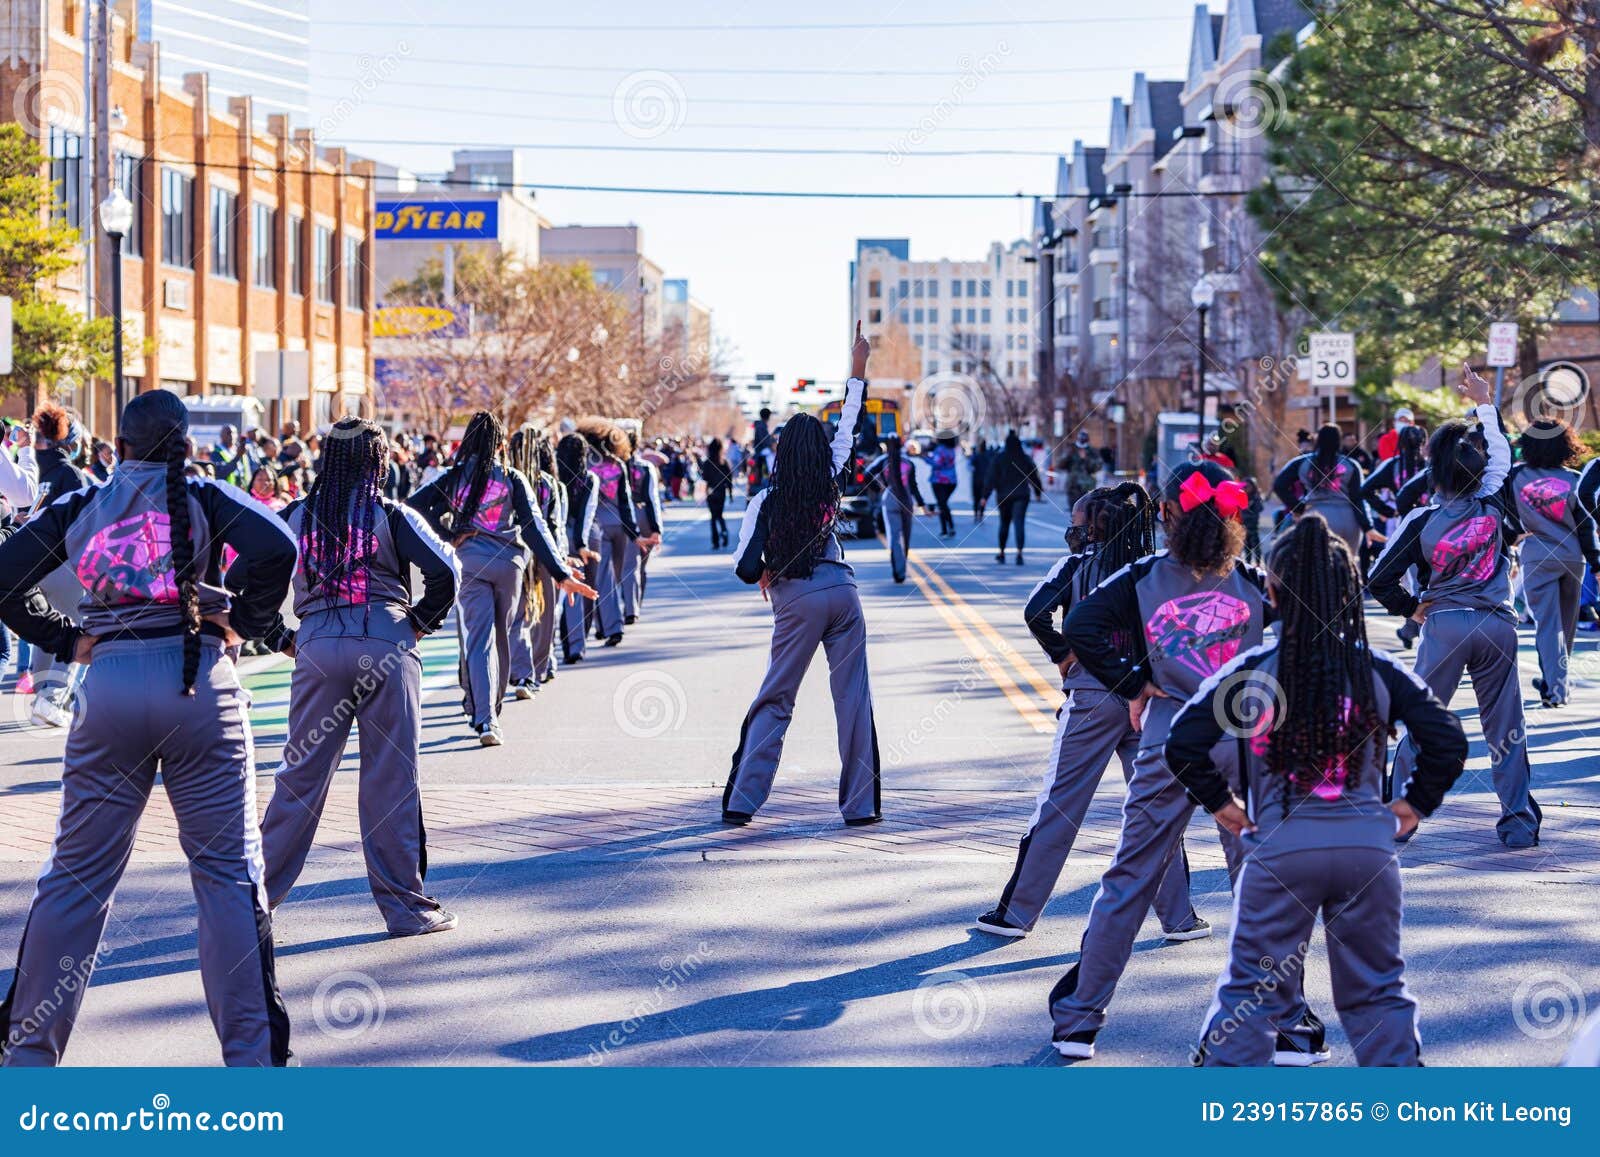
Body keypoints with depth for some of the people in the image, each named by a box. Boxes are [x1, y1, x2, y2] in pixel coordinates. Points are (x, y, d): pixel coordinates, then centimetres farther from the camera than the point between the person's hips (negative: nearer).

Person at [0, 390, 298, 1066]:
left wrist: (64, 641, 11)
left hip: (108, 682, 2)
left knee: (77, 874, 10)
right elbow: (275, 547, -12)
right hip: (199, 681, -2)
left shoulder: (77, 508, 12)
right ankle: (252, 1054, 3)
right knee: (227, 869, 3)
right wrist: (246, 621, 1)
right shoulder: (204, 497, 5)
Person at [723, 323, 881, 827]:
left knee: (774, 700, 6)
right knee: (853, 698, 5)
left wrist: (765, 575, 16)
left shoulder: (767, 500, -5)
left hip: (796, 601, -1)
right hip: (842, 591, 1)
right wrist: (857, 372, 23)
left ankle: (742, 800, 2)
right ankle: (860, 804, 5)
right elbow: (847, 430, 15)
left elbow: (746, 568, -6)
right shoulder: (829, 482, 1)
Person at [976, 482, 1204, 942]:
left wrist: (1062, 654, -3)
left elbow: (1036, 611, -17)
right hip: (1145, 695, 3)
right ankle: (1178, 916, 11)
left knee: (1058, 804, 2)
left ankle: (1017, 913, 7)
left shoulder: (1078, 563, -4)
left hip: (1092, 696, -3)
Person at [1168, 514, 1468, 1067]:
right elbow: (1448, 741, 0)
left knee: (1250, 988, 9)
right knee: (1377, 990, 15)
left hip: (1279, 850, -1)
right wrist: (1415, 803, 13)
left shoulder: (1251, 671, -4)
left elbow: (1184, 742, -7)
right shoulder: (1378, 672, 0)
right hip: (1368, 849, 2)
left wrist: (1219, 800, 8)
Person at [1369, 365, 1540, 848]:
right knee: (1505, 727, 9)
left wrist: (1411, 608, 7)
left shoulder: (1421, 522, -9)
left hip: (1443, 625, -1)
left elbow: (1379, 580, -9)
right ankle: (1520, 822, 9)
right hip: (1497, 625, 1)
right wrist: (1484, 402, 22)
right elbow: (1502, 455, 16)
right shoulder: (1494, 510, -3)